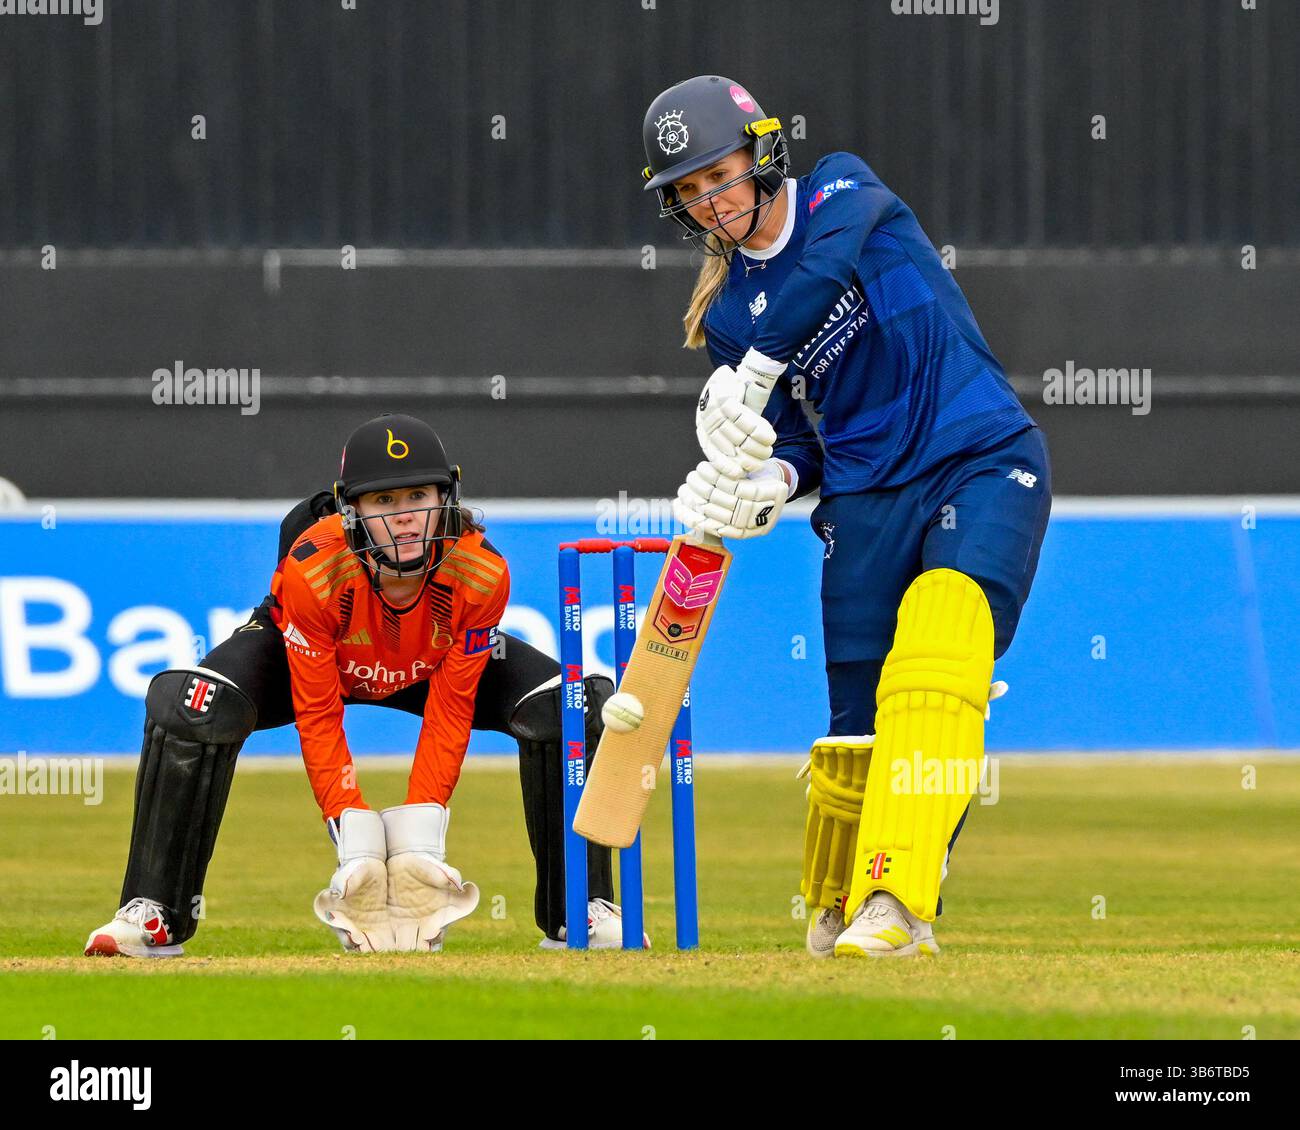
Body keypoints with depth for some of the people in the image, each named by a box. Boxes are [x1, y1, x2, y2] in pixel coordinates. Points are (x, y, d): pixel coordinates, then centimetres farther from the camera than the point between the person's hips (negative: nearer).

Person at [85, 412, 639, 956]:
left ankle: (577, 914, -5)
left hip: (434, 667, 2)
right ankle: (154, 919, -22)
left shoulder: (480, 575, -33)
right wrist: (353, 835, -32)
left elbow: (450, 712, -22)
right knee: (196, 706, -32)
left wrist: (422, 828, -29)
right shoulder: (311, 570, -38)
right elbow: (317, 717, -27)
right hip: (302, 653, -2)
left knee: (581, 705, -19)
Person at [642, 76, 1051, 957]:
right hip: (866, 497, 5)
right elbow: (798, 445, 12)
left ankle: (899, 901, -37)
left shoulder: (843, 191, 2)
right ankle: (837, 910, 21)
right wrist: (771, 481, -12)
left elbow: (827, 264, -21)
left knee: (935, 653, -27)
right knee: (858, 725, -3)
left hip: (985, 463, -5)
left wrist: (752, 380, -27)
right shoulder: (728, 312, 13)